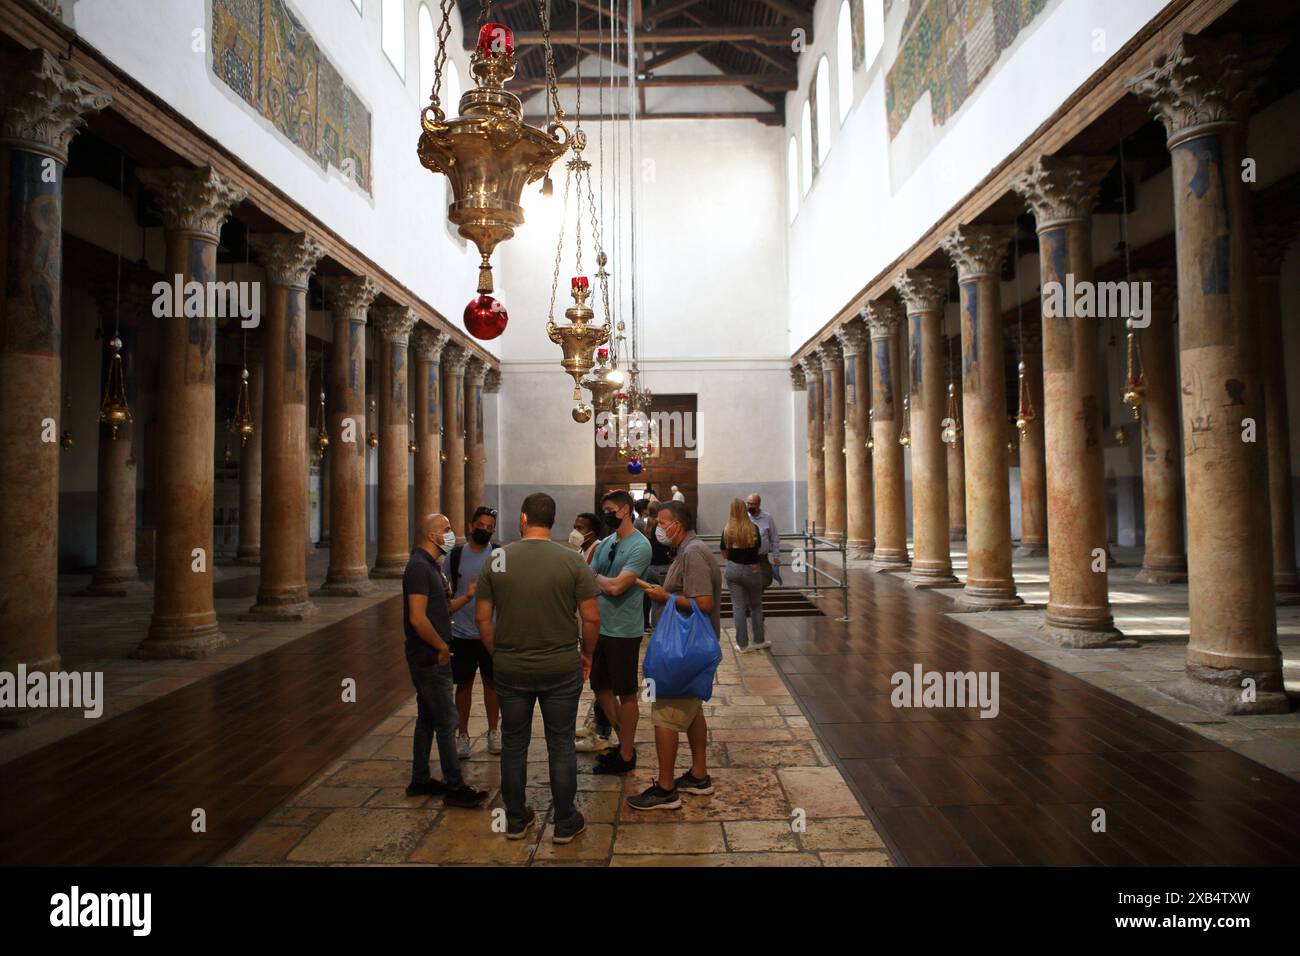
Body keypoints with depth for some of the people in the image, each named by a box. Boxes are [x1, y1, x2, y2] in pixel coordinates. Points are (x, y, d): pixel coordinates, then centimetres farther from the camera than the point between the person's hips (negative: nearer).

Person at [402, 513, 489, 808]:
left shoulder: (431, 566, 14)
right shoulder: (419, 567, -18)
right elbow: (417, 618, -25)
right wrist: (442, 646, -16)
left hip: (432, 657, 10)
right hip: (430, 658, -10)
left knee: (427, 718, 16)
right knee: (446, 720, -4)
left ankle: (420, 780, 26)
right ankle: (455, 787, 4)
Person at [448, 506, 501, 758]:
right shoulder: (455, 556, 0)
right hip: (462, 633, 0)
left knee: (492, 682, 11)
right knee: (464, 684, 9)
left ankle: (493, 731, 25)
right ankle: (462, 734, 23)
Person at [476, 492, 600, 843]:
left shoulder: (497, 561, -5)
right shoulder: (573, 561, -9)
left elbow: (482, 618, -1)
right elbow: (591, 618, -9)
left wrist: (497, 653, 11)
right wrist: (586, 654, 7)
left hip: (510, 669, 1)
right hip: (561, 669, -1)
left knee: (514, 745, 16)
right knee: (561, 745, 11)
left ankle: (516, 820, 30)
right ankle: (565, 823, 22)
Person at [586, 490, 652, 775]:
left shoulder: (640, 546, -16)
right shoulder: (606, 543, 9)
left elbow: (616, 586, -24)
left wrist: (596, 577, -6)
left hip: (624, 631, -8)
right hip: (600, 627, 8)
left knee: (626, 694, 6)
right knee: (601, 688, 17)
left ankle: (626, 755, 20)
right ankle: (625, 741, 34)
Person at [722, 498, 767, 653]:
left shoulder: (727, 531, -7)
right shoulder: (753, 528, -9)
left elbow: (724, 554, 0)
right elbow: (758, 549, 2)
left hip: (733, 569, 1)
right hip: (752, 569, -1)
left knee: (738, 606, 6)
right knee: (756, 605, 15)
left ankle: (743, 644, 9)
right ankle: (758, 641, 23)